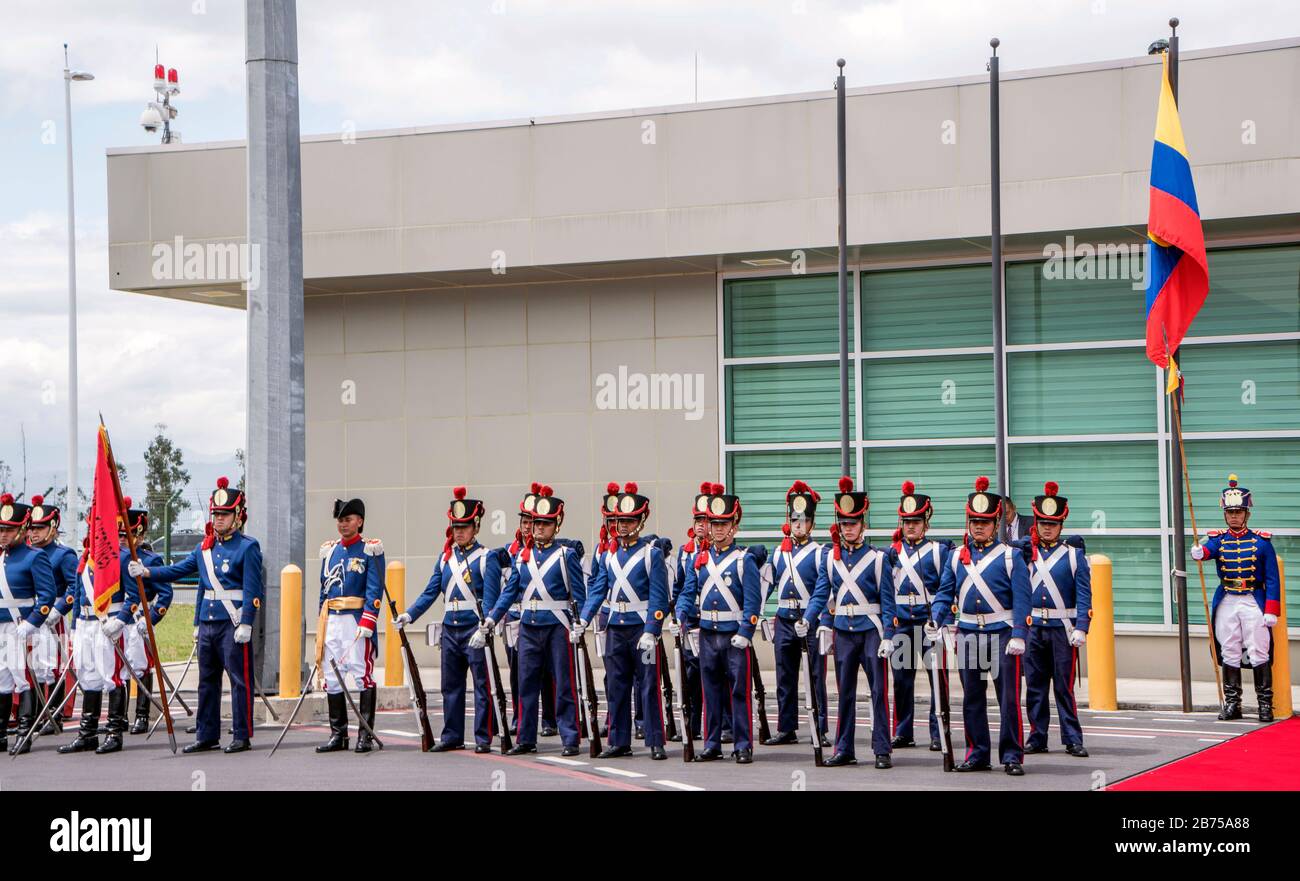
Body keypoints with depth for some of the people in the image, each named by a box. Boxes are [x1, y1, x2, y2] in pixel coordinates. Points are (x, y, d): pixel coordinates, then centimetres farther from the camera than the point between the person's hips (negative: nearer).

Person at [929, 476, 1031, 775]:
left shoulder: (1010, 556, -1)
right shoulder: (957, 558, 11)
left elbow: (1021, 599, -6)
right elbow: (944, 594, 10)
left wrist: (1018, 636, -15)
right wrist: (935, 619, -9)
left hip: (1002, 634, -4)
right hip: (968, 635, 4)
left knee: (1008, 697, -4)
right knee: (972, 699, 8)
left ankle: (1012, 755, 2)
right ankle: (978, 754, 17)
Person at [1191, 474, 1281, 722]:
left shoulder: (1261, 541, 0)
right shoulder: (1217, 539, 5)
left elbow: (1272, 579, -1)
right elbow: (1208, 549, -20)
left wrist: (1271, 610, -9)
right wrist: (1198, 552, -45)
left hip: (1254, 602, -2)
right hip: (1226, 603, 2)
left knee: (1259, 655, -4)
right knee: (1229, 655, 7)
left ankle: (1265, 704, 2)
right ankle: (1232, 703, 15)